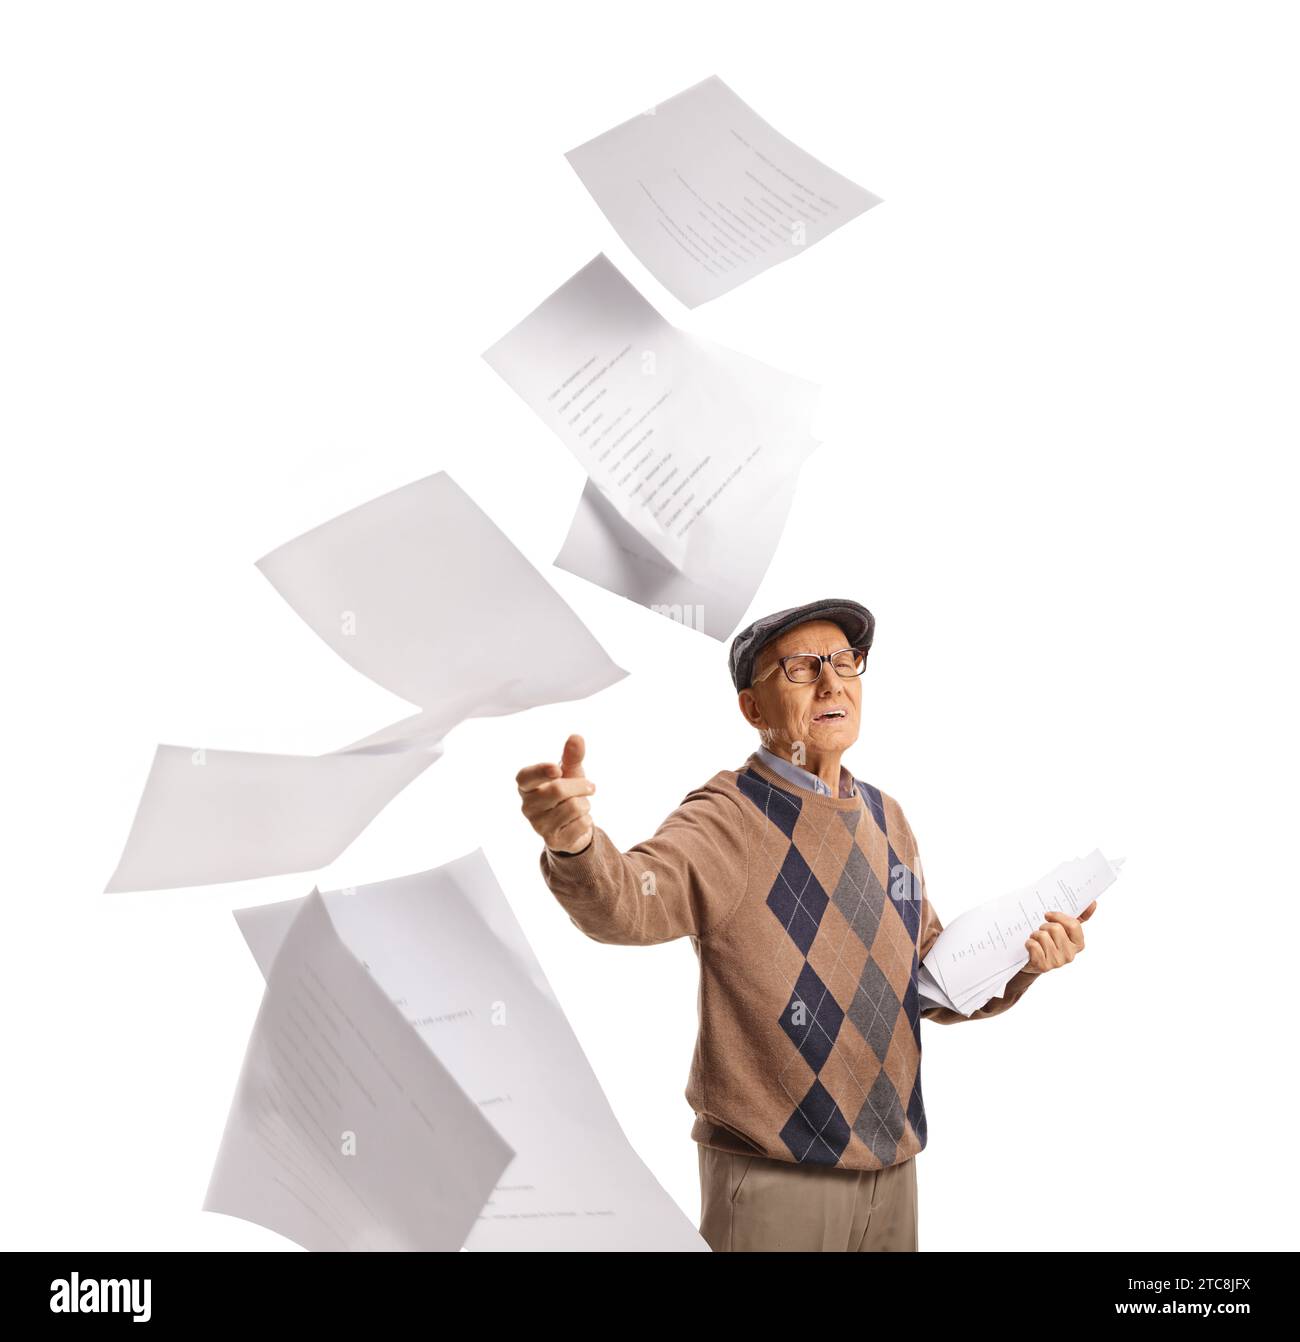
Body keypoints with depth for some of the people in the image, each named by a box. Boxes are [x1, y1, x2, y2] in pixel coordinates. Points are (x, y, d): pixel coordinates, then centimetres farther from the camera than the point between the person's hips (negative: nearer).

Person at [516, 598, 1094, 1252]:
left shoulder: (886, 819, 7)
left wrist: (1020, 962, -3)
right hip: (772, 1175, -6)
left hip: (890, 1163, 7)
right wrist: (577, 844, -55)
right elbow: (629, 902, -34)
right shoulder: (728, 818, -14)